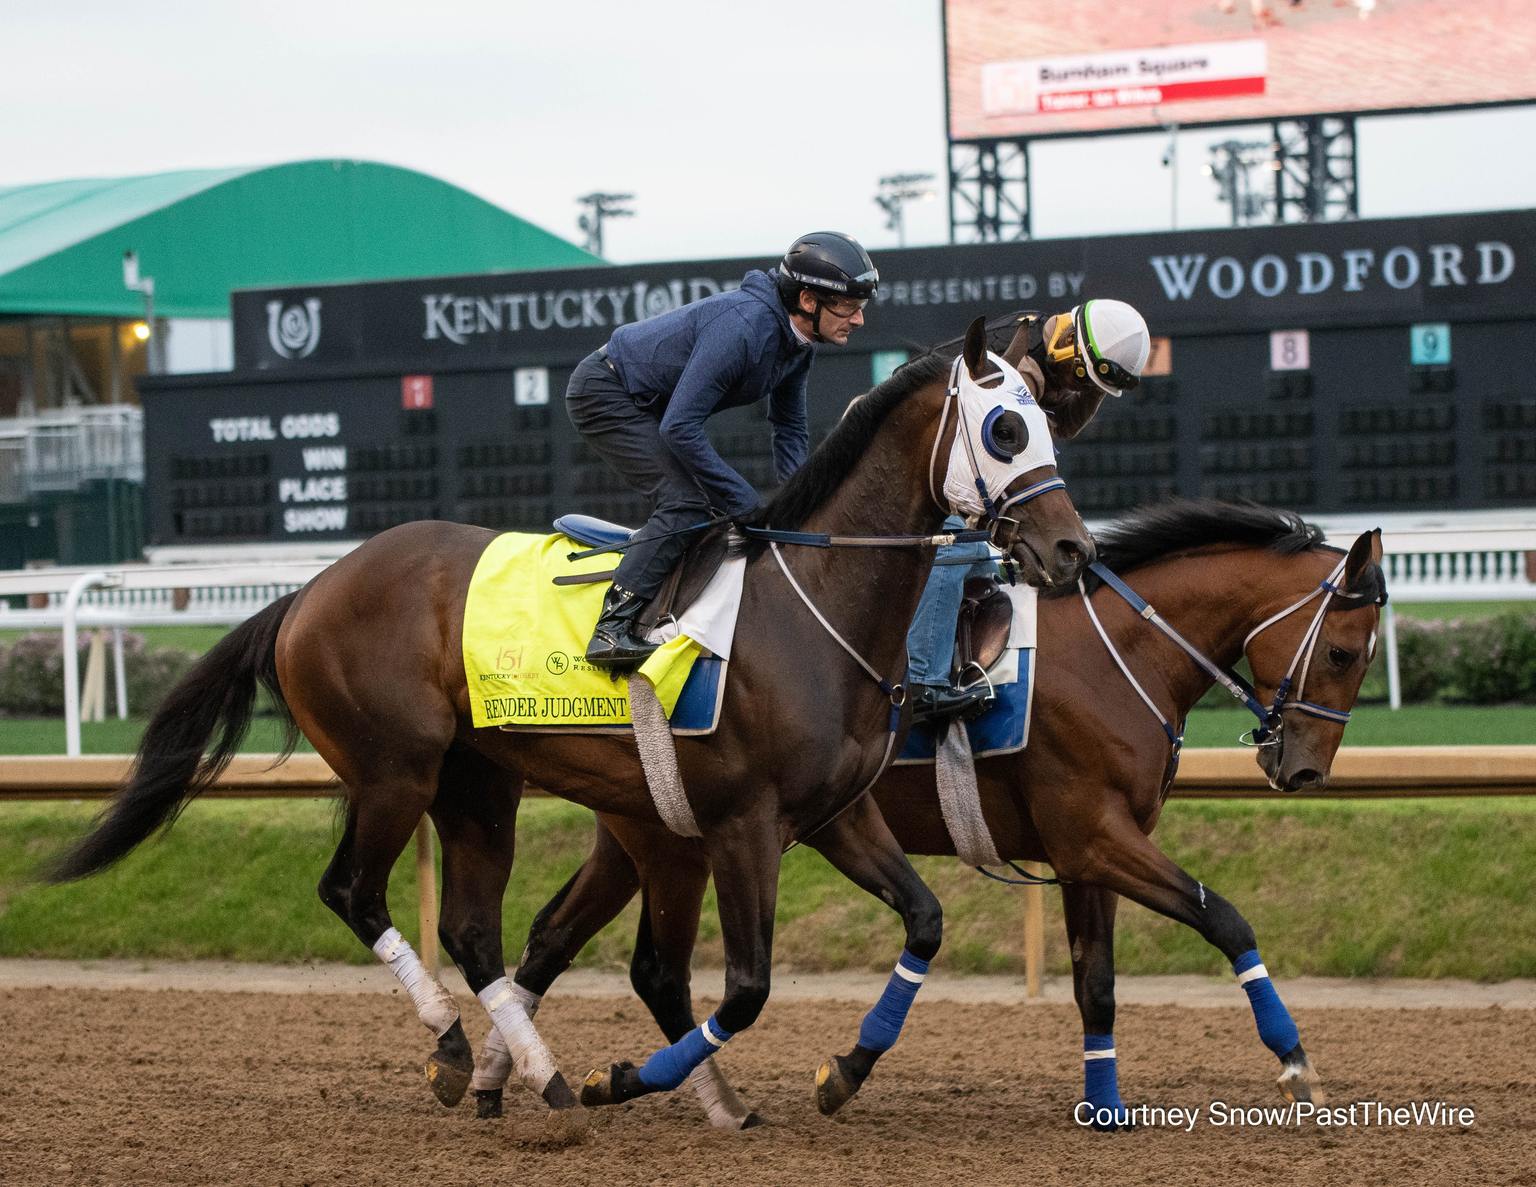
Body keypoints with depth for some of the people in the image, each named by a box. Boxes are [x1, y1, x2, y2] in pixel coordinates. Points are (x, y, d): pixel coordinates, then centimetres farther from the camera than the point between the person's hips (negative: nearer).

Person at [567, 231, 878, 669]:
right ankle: (611, 630, -25)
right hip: (604, 393, -10)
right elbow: (679, 428, -34)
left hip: (642, 403, 10)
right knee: (688, 502, -22)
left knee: (713, 501, 11)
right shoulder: (744, 327, -33)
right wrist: (746, 504, -28)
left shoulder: (796, 344, -2)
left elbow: (790, 428, 12)